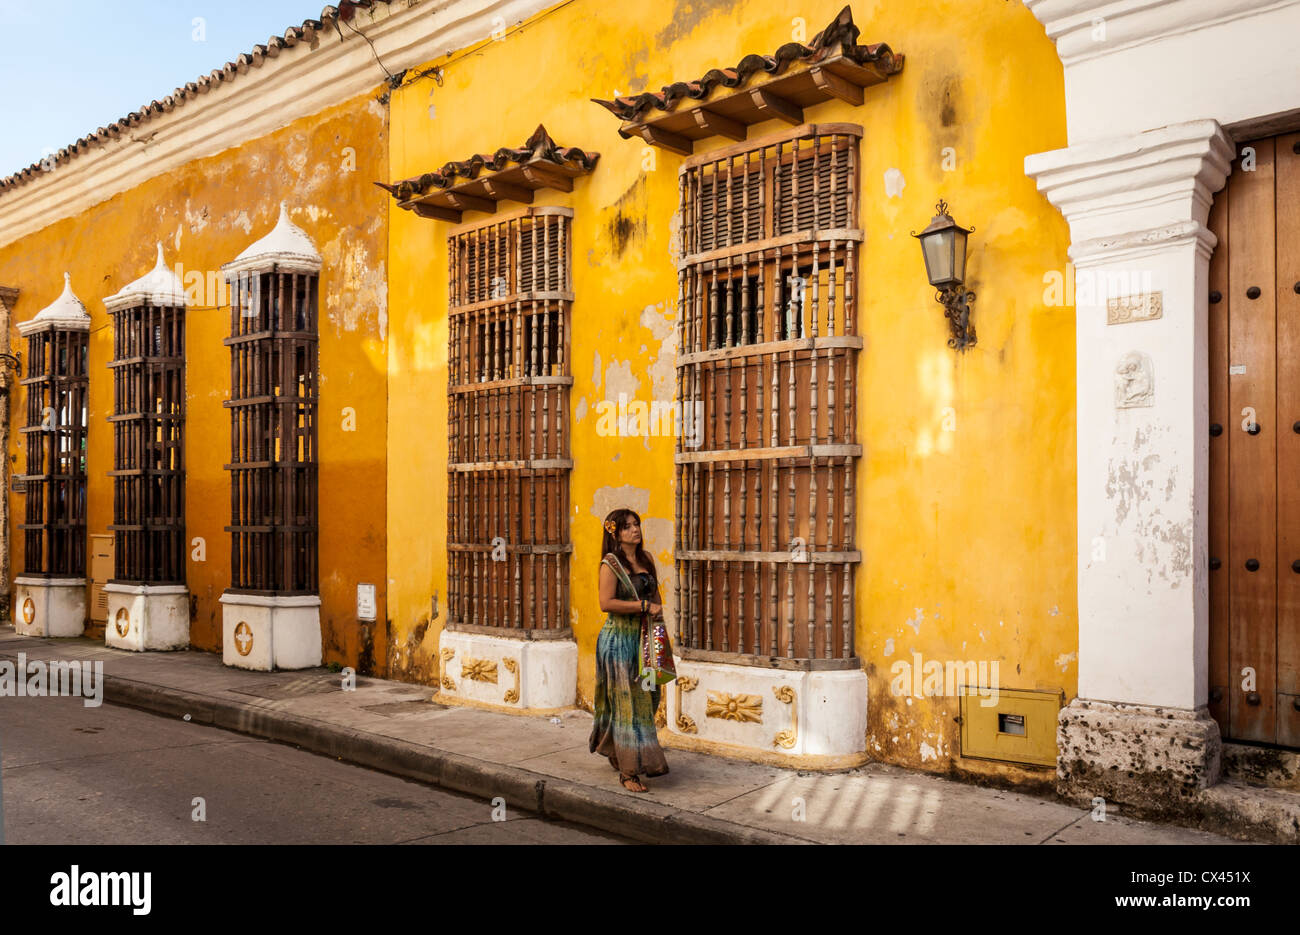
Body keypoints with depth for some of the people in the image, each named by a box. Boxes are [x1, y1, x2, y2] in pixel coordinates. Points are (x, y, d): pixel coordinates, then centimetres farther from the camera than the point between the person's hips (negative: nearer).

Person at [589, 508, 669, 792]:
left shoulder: (646, 558, 10)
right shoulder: (611, 564, -11)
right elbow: (606, 603, -19)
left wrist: (657, 608, 6)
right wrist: (644, 606, -17)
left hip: (643, 638, 7)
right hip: (619, 638, -7)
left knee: (645, 698, 12)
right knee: (626, 701, -4)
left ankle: (617, 753, 31)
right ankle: (628, 770, 3)